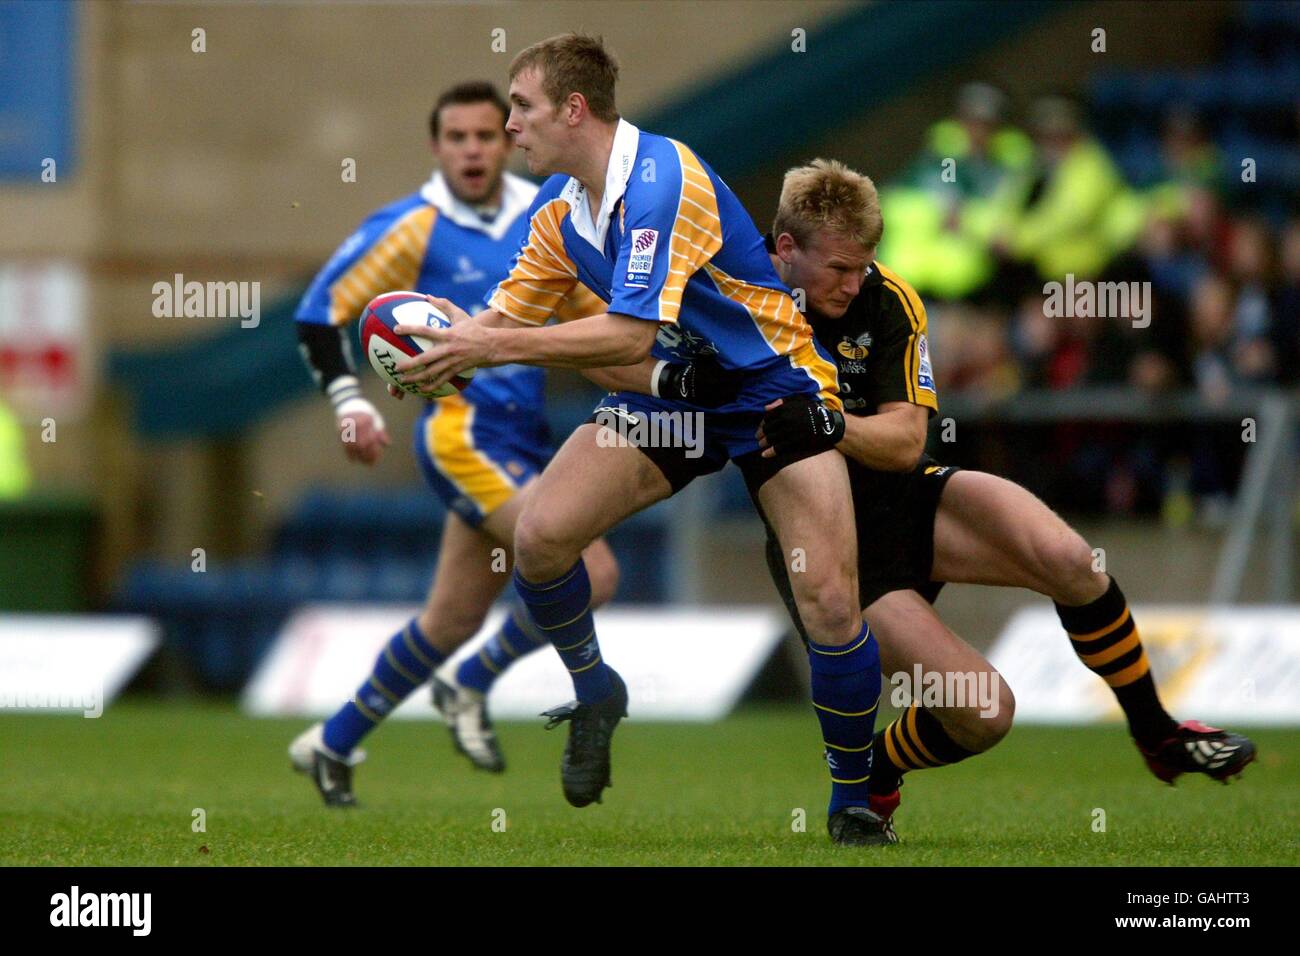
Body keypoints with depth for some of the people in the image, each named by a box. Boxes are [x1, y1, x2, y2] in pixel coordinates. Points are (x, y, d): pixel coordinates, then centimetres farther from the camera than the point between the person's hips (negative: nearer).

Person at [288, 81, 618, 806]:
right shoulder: (413, 228, -5)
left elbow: (594, 312, 22)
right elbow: (321, 312, -2)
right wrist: (349, 401, -12)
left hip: (524, 440, 6)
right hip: (461, 431, -6)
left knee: (453, 621, 9)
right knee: (593, 575, -19)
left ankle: (333, 745, 24)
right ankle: (471, 688, 2)